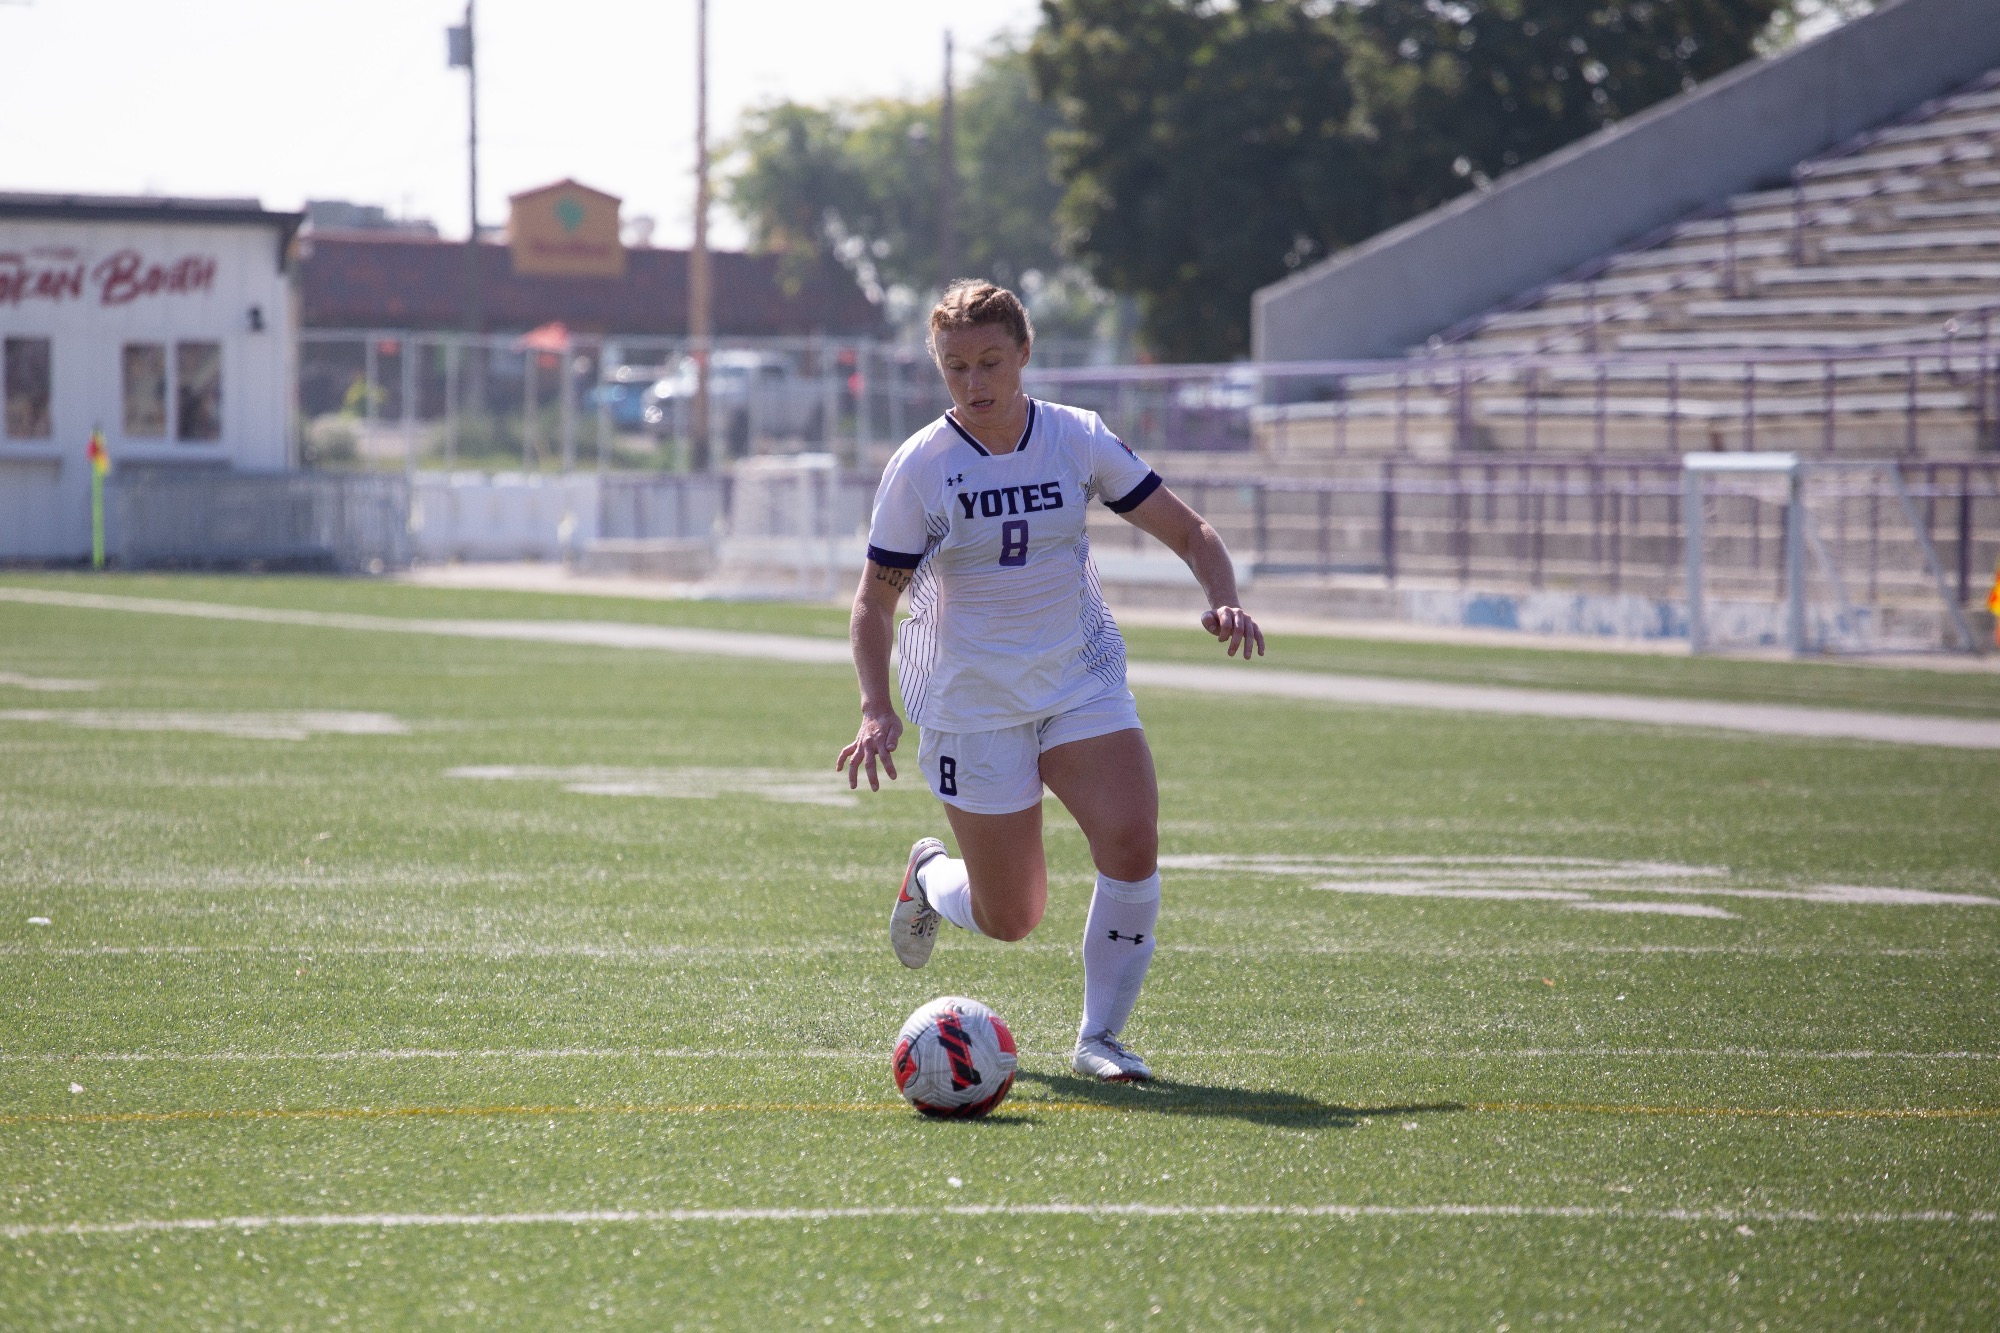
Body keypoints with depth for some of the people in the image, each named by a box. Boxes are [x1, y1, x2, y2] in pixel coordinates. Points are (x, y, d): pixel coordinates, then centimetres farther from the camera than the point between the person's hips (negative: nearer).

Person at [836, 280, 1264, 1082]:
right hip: (972, 705, -2)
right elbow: (874, 599, -4)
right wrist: (876, 709, -18)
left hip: (1084, 683, 2)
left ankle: (1099, 1038, -5)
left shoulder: (1078, 440, -3)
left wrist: (1223, 600, -18)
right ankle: (930, 879, 37)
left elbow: (1188, 533, 2)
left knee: (1131, 839, -22)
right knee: (1009, 919, 0)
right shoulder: (919, 468, -9)